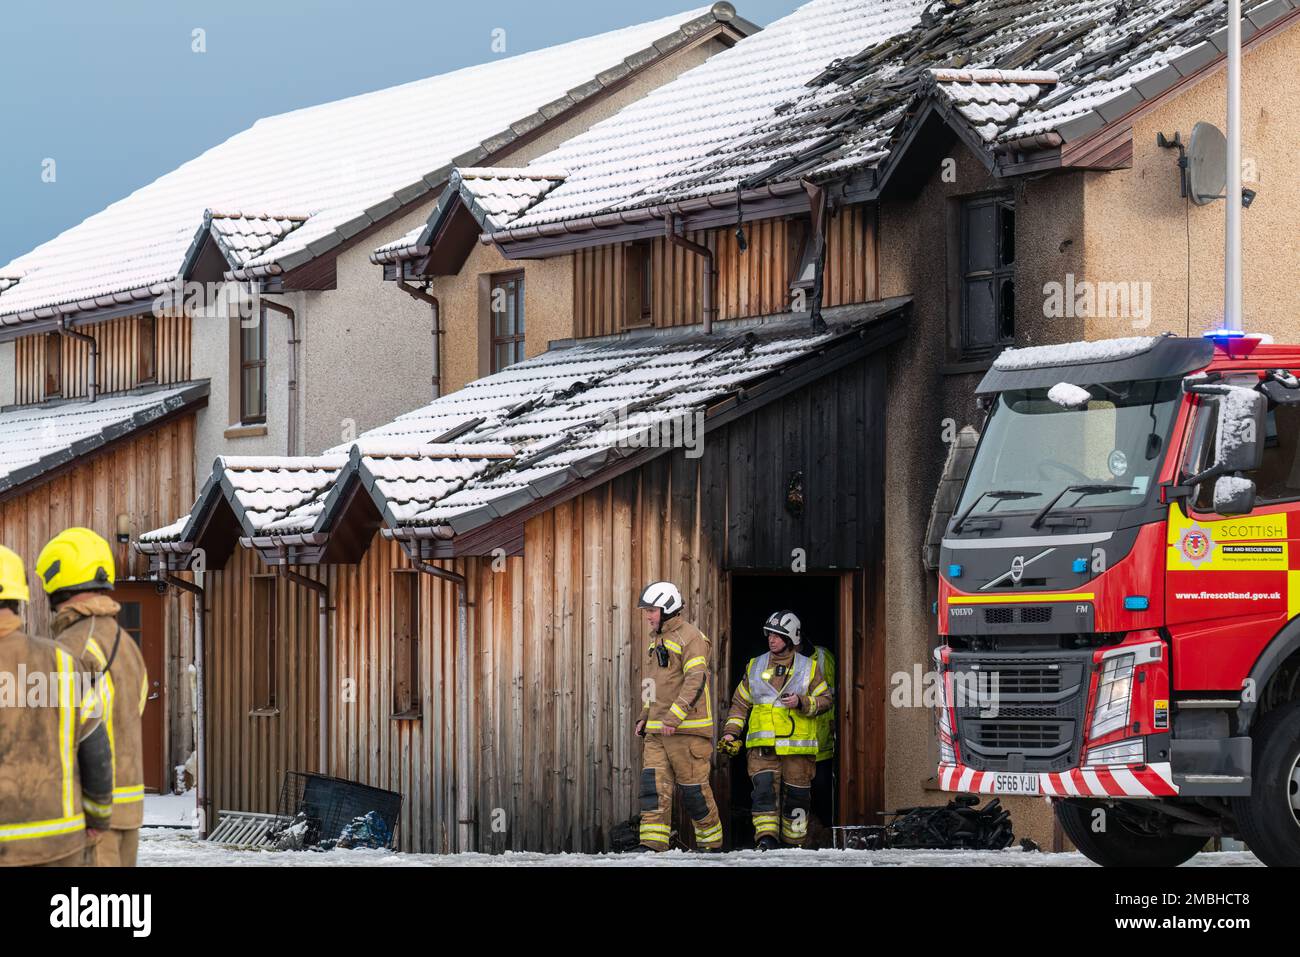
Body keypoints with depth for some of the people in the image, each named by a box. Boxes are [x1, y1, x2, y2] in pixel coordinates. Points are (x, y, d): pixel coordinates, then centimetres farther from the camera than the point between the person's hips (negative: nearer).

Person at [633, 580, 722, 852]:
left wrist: (674, 717, -26)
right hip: (657, 730, 8)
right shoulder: (657, 639, 20)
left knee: (694, 788, -2)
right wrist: (645, 716, 19)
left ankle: (711, 843, 12)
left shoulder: (690, 637, -10)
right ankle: (652, 846, -9)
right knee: (653, 785, -4)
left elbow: (695, 680, -19)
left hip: (686, 728, -8)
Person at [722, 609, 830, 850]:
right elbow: (740, 703, 17)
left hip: (797, 745, -1)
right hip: (762, 745, 1)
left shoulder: (808, 668, 6)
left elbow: (825, 699, 5)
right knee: (764, 785, -17)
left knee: (796, 794, 4)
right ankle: (766, 837, -20)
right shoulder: (755, 667, 13)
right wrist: (730, 731, 6)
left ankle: (795, 843, 16)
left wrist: (802, 702, -13)